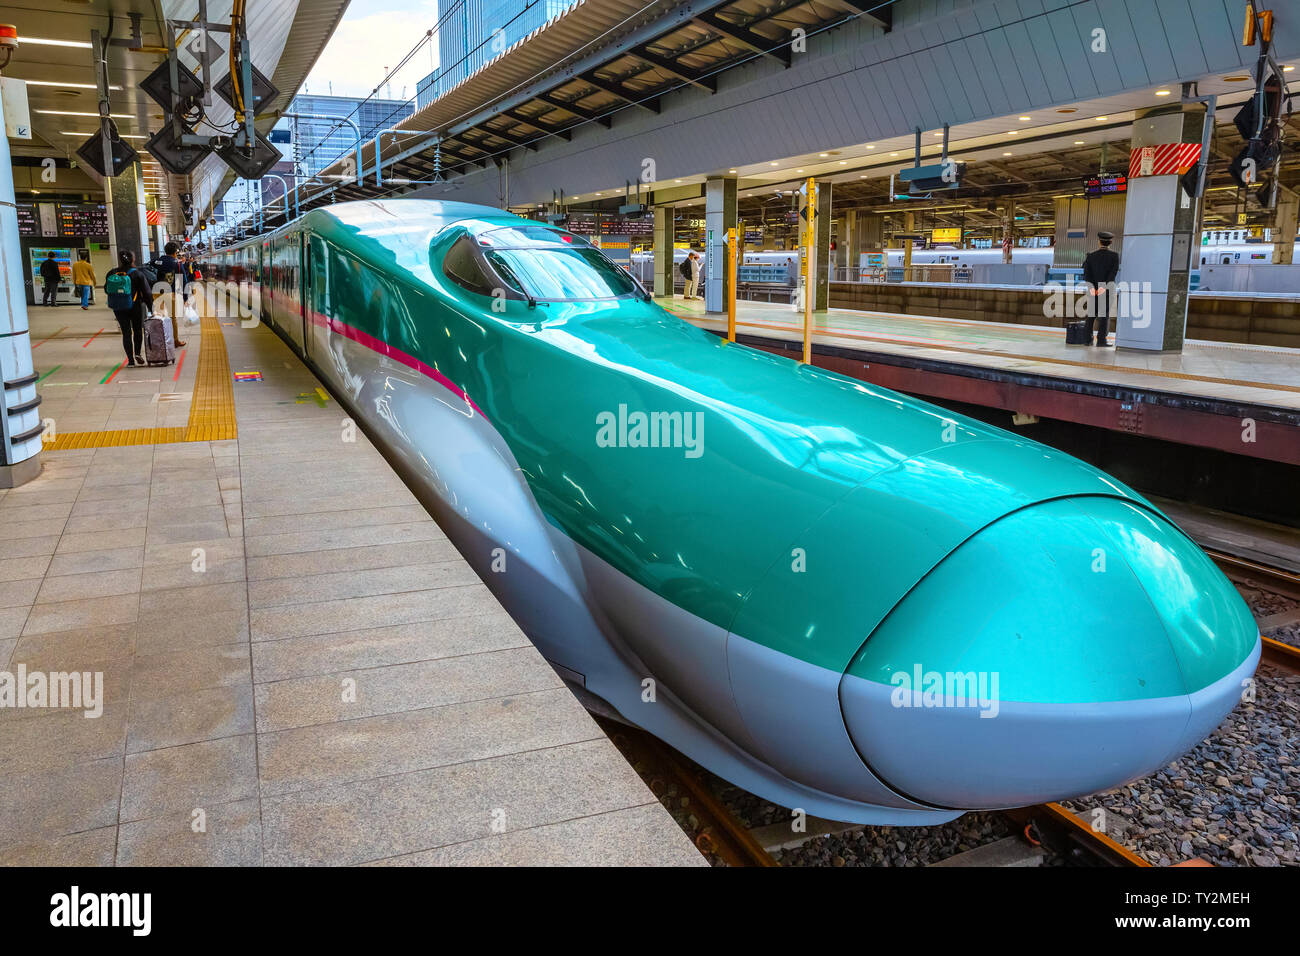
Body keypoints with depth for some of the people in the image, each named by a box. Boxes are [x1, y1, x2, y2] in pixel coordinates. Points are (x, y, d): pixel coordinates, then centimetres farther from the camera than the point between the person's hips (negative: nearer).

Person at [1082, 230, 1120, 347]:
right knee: (1104, 315, -1)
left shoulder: (1091, 255, 2)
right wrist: (1104, 286, -21)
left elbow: (1086, 272, -8)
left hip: (1093, 289, 2)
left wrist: (1091, 287, -16)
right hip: (1108, 288, -2)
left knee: (1091, 313, 12)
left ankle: (1087, 338, 9)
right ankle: (1101, 340, -6)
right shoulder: (1114, 255, -3)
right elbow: (1114, 272, -15)